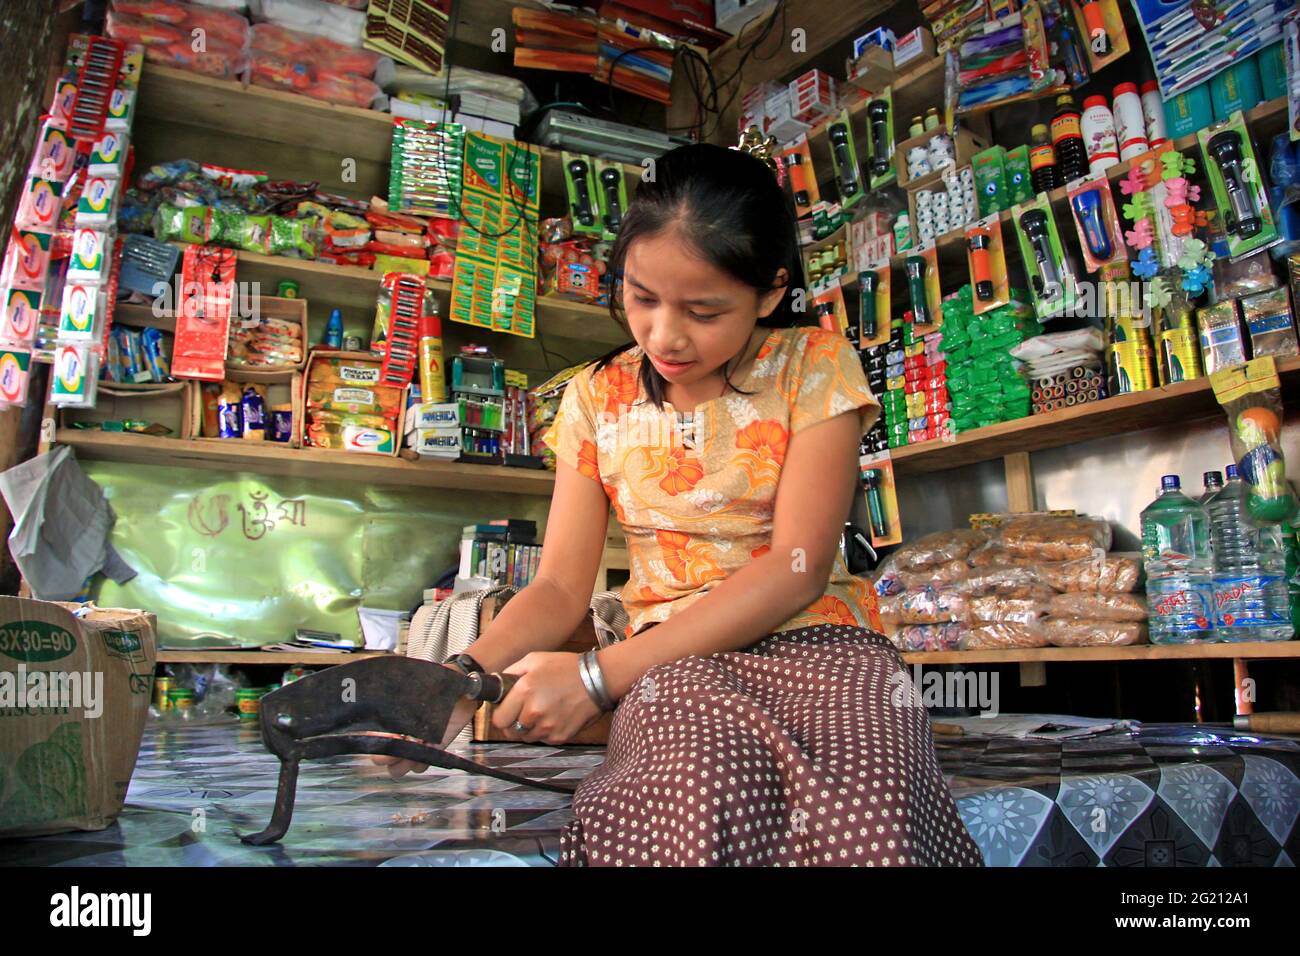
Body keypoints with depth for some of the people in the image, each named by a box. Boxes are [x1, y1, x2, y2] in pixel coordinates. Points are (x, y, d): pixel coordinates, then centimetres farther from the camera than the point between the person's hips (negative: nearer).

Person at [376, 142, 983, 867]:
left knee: (867, 810, -37)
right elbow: (560, 588, 6)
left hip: (813, 640, 0)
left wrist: (601, 676, -20)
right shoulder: (597, 398, 8)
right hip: (673, 664, 1)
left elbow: (798, 567, -12)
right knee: (708, 794, -37)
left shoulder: (814, 366, -2)